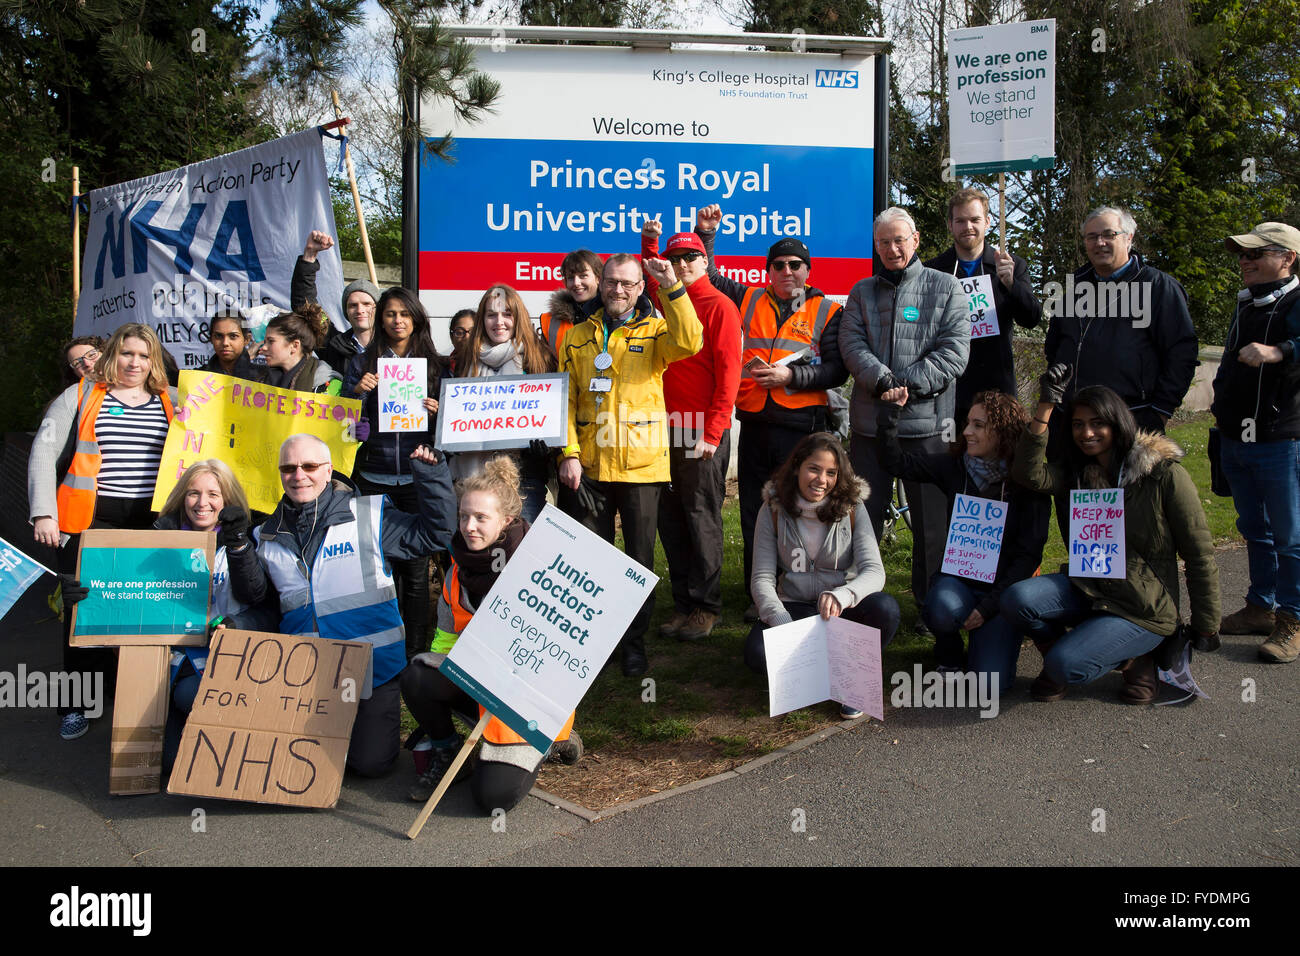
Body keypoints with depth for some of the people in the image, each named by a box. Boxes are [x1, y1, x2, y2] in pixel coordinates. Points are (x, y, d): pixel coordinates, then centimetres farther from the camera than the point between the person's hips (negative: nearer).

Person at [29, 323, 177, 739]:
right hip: (90, 521, -2)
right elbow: (44, 454, 3)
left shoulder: (169, 404, 14)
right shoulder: (81, 397, 7)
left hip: (151, 526, 2)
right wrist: (44, 513, -6)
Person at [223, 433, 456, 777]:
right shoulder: (273, 534, 9)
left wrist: (431, 474, -14)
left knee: (370, 762, -8)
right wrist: (239, 548, -6)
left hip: (372, 668, -4)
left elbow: (432, 533, -6)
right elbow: (254, 594, 10)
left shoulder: (367, 515, -5)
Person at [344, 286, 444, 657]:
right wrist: (358, 392, -10)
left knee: (416, 568, -1)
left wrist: (438, 412, -9)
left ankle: (416, 651, 8)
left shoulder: (434, 364, 9)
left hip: (418, 476, -1)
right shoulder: (363, 362, 9)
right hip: (375, 477, 1)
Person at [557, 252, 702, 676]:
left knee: (640, 558, 6)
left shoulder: (654, 330, 5)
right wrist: (569, 453, -5)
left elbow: (688, 343, -18)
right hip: (589, 467, 2)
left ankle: (634, 644, 20)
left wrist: (672, 287, -22)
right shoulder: (579, 337, 11)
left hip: (642, 465, -1)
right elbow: (566, 399, 6)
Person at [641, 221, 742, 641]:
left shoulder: (720, 306, -5)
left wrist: (711, 434, -15)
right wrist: (649, 243, 24)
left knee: (701, 516, -2)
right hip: (668, 428, 6)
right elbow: (649, 281, 40)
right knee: (670, 517, 7)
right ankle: (683, 603, 16)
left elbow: (729, 374, -10)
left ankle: (706, 607, 7)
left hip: (703, 432, -6)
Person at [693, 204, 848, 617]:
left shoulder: (826, 312, 5)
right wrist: (705, 234, 11)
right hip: (755, 424, 3)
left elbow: (837, 369, -3)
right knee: (754, 512, 6)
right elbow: (708, 277, 22)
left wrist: (791, 375, -13)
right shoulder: (750, 300, 14)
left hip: (803, 426, -3)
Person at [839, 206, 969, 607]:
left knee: (932, 521, 4)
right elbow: (852, 344, 1)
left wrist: (907, 385, -14)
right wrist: (881, 380, -17)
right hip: (869, 423, 2)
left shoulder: (946, 288, 7)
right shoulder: (862, 292, 15)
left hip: (927, 422, -2)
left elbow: (953, 352, -4)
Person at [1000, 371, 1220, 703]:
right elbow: (1029, 473, -16)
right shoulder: (1079, 472, 5)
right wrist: (1046, 404, -18)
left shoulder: (1165, 475, -10)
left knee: (1065, 666, -25)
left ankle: (1133, 658, 6)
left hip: (1145, 610, -5)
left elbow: (1200, 556, -6)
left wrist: (1205, 626, -3)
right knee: (1016, 599, -24)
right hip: (1087, 589, 5)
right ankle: (1058, 655, 6)